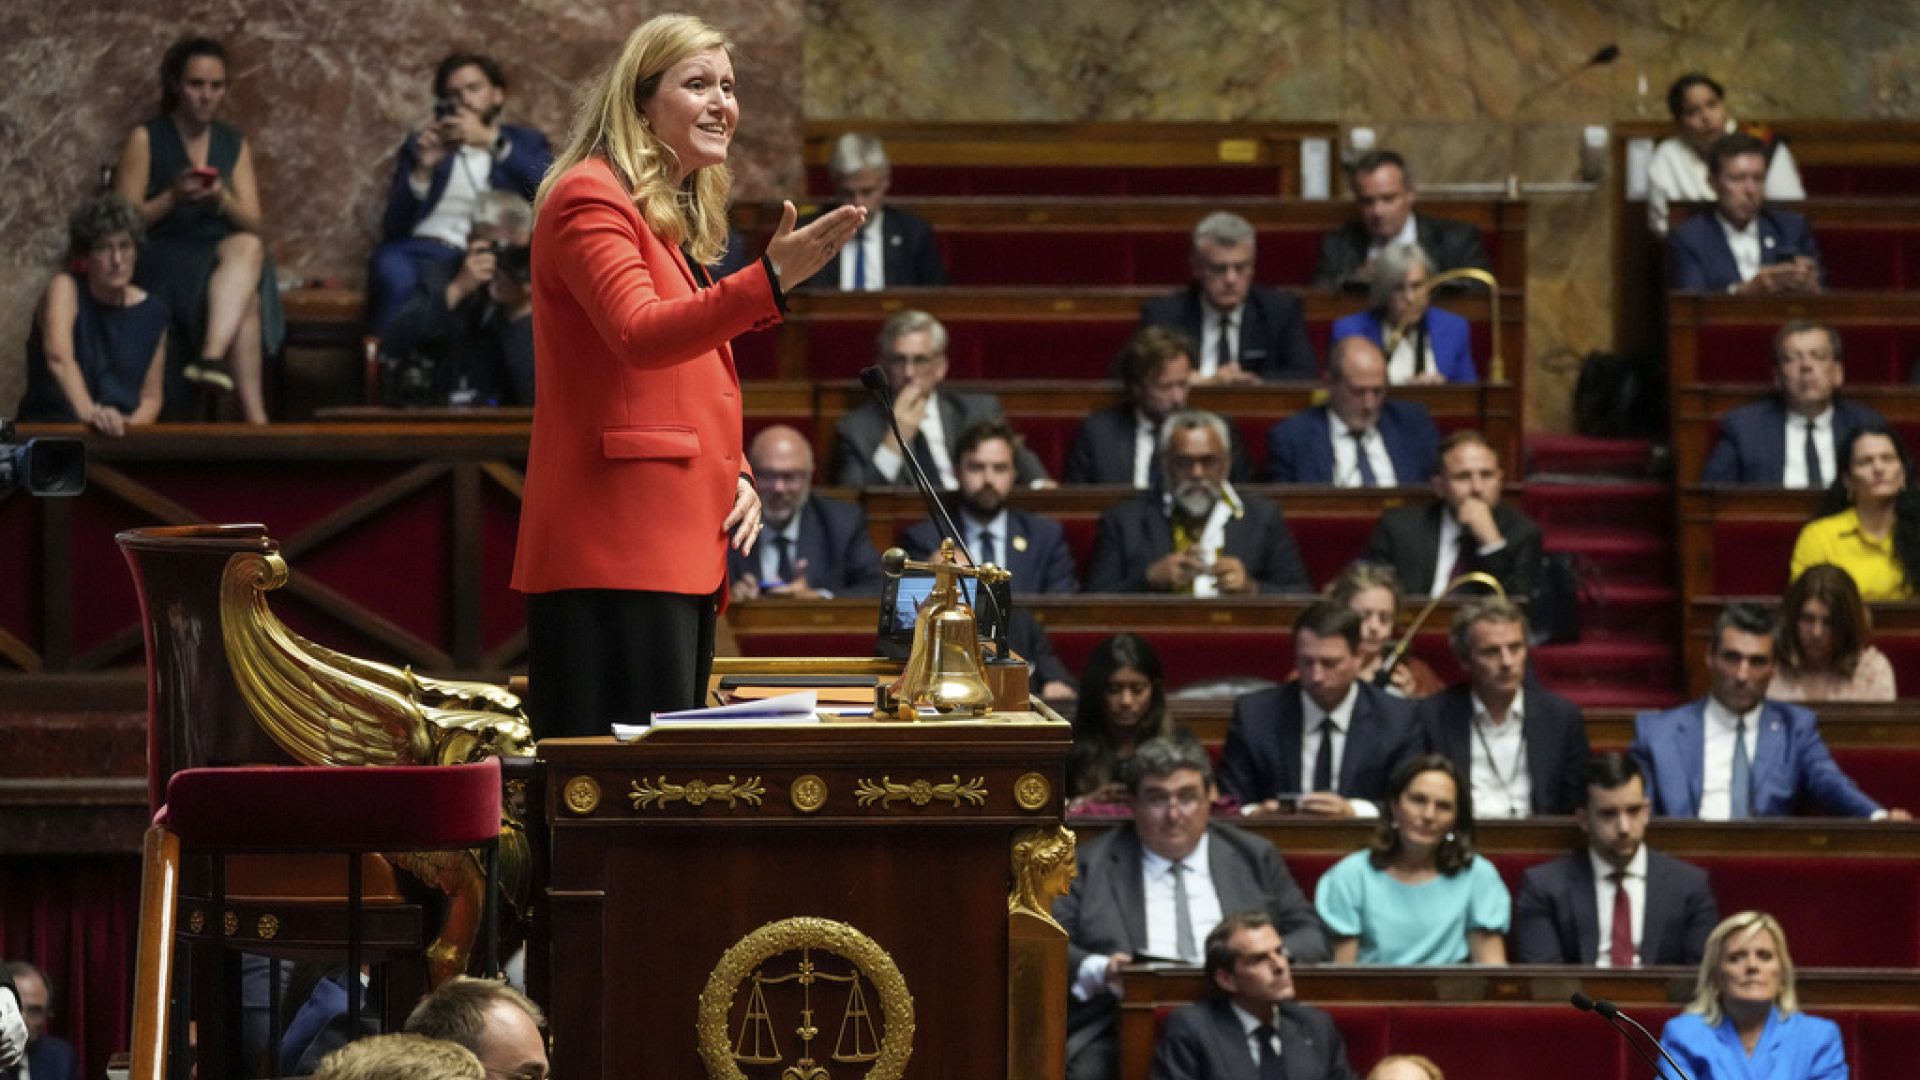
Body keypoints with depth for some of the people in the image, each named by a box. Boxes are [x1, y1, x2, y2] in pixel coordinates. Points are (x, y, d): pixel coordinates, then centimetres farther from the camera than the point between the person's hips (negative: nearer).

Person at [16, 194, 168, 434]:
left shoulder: (152, 312, 9)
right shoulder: (65, 288, -5)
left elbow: (151, 397, 13)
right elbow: (59, 358, -25)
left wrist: (131, 425, -11)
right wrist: (89, 413, -43)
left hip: (119, 437, 4)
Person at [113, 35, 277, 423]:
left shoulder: (235, 144, 16)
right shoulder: (146, 140, 4)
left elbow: (252, 223, 9)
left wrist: (221, 199, -13)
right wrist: (173, 198, -17)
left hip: (222, 253, 4)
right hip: (163, 260, -4)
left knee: (248, 248, -37)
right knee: (244, 300, -35)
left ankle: (212, 358, -50)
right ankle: (255, 419, -43)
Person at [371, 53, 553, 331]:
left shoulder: (525, 141, 23)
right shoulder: (421, 143, 25)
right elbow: (395, 225, 12)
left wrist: (491, 140, -7)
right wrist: (422, 171, -4)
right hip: (422, 248, 1)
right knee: (394, 275, -36)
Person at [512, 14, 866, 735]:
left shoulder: (678, 222, 24)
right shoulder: (590, 200, -6)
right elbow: (638, 335, -24)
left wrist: (736, 476, 11)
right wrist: (767, 282, -35)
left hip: (683, 550, 10)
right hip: (616, 545, -10)